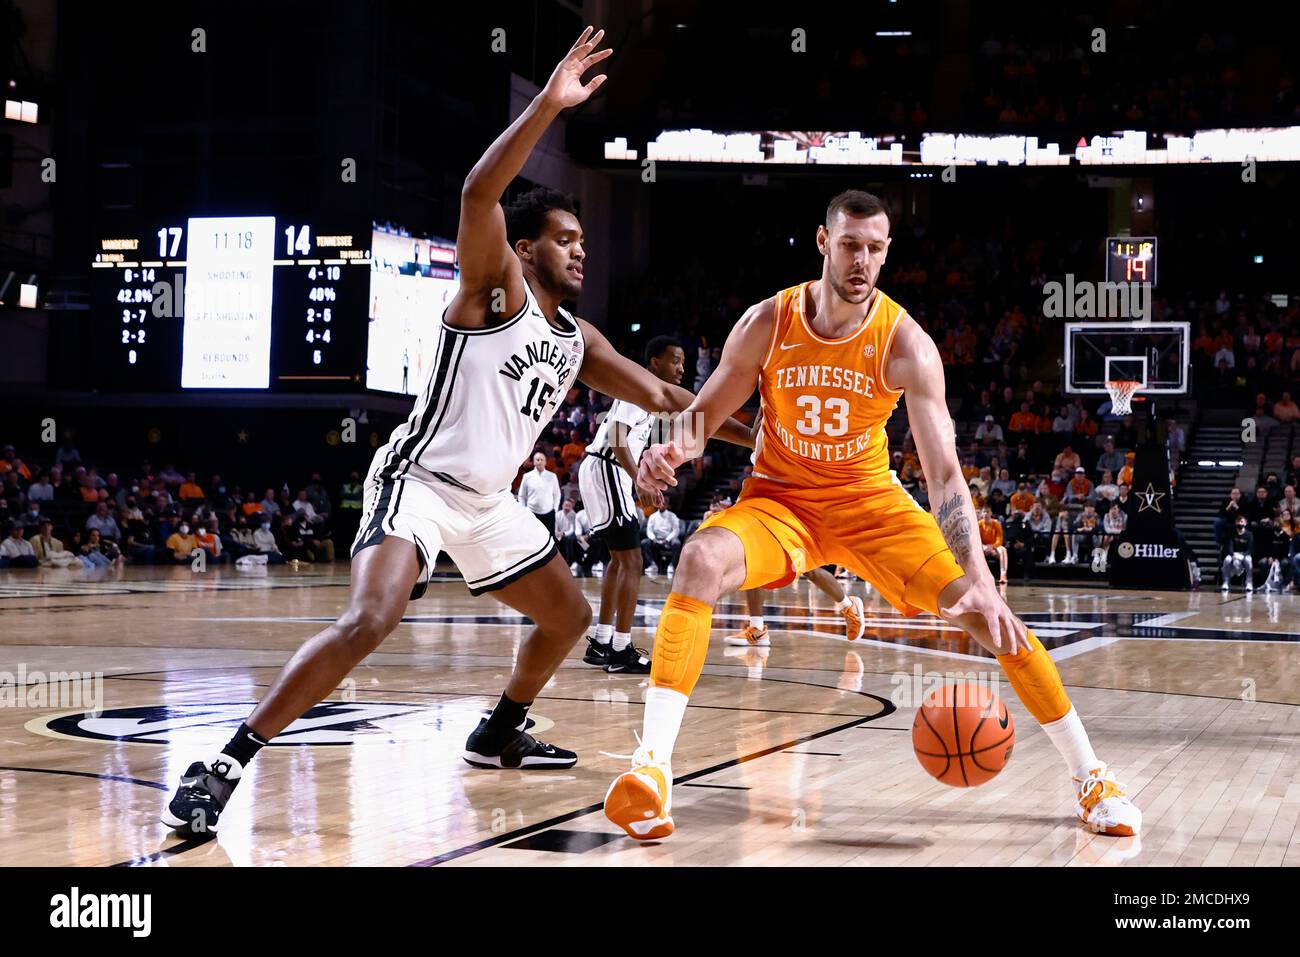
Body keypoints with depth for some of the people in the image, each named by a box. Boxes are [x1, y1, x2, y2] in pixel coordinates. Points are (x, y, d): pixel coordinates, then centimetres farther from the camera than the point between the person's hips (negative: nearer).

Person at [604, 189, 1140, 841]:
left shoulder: (906, 345, -19)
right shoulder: (769, 322, -14)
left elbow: (944, 473, -25)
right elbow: (706, 414, -3)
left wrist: (979, 582, -37)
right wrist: (673, 449, -29)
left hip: (869, 499, 0)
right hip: (780, 495, 0)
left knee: (983, 610, -13)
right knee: (701, 559, -33)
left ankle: (1090, 779, 2)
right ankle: (651, 764, -33)